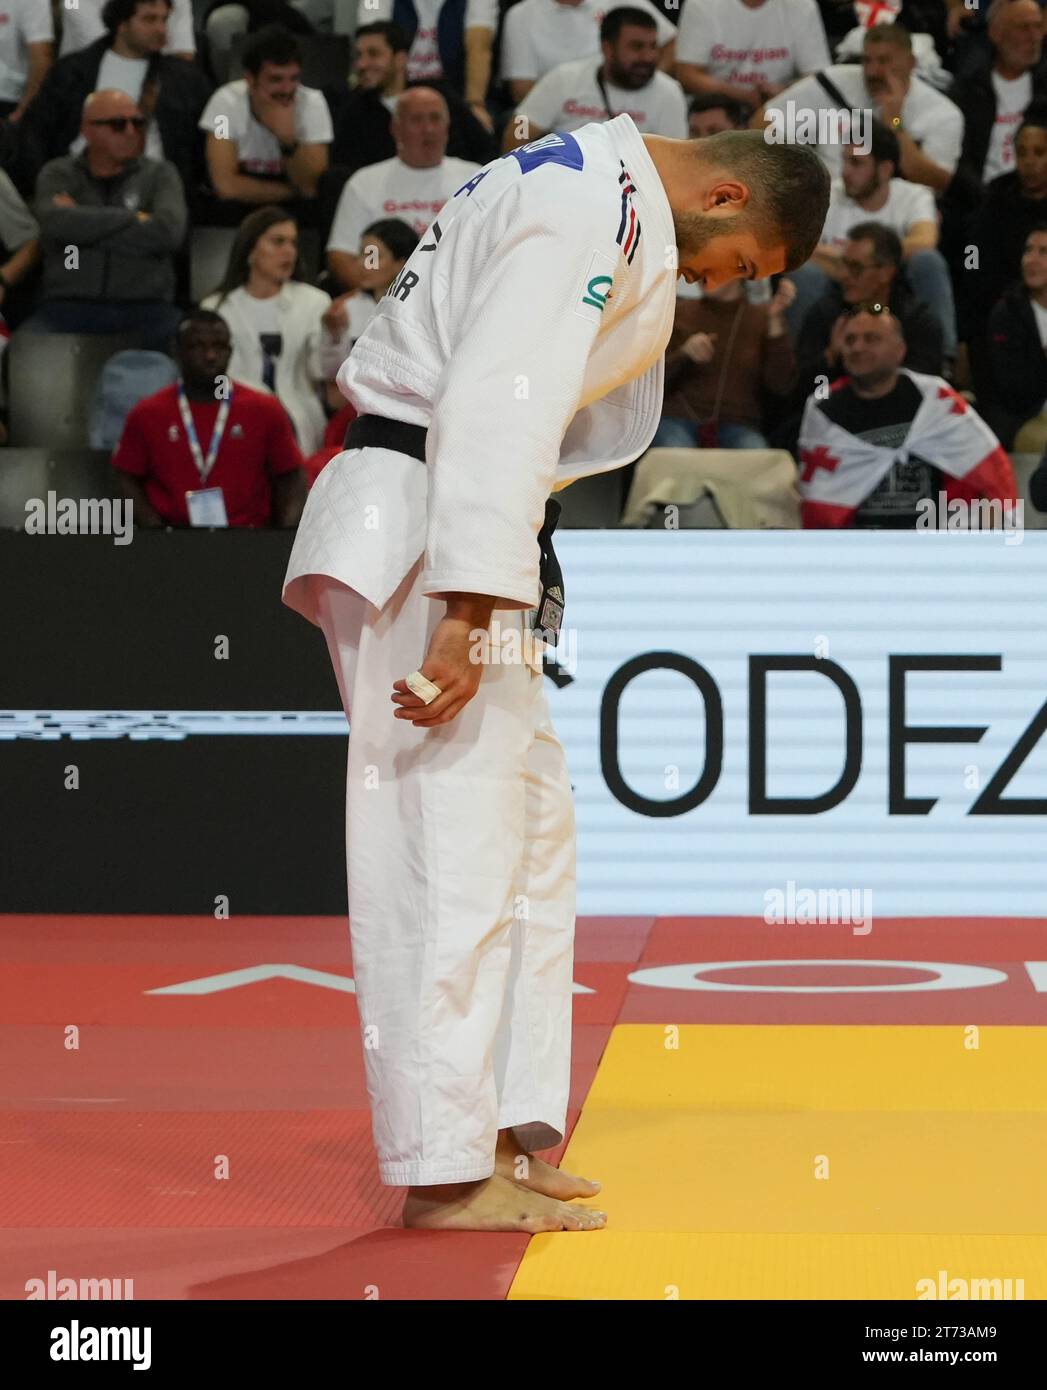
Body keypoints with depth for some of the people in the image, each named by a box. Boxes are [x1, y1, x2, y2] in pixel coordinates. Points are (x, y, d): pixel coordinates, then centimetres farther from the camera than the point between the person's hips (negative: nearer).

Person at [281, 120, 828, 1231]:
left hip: (421, 526, 11)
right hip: (423, 526, -11)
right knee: (449, 841, -11)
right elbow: (499, 405, -23)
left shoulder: (585, 186, 20)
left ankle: (497, 1138, 17)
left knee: (529, 832, 13)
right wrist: (467, 613, -27)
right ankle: (445, 1177, -9)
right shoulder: (598, 209, -14)